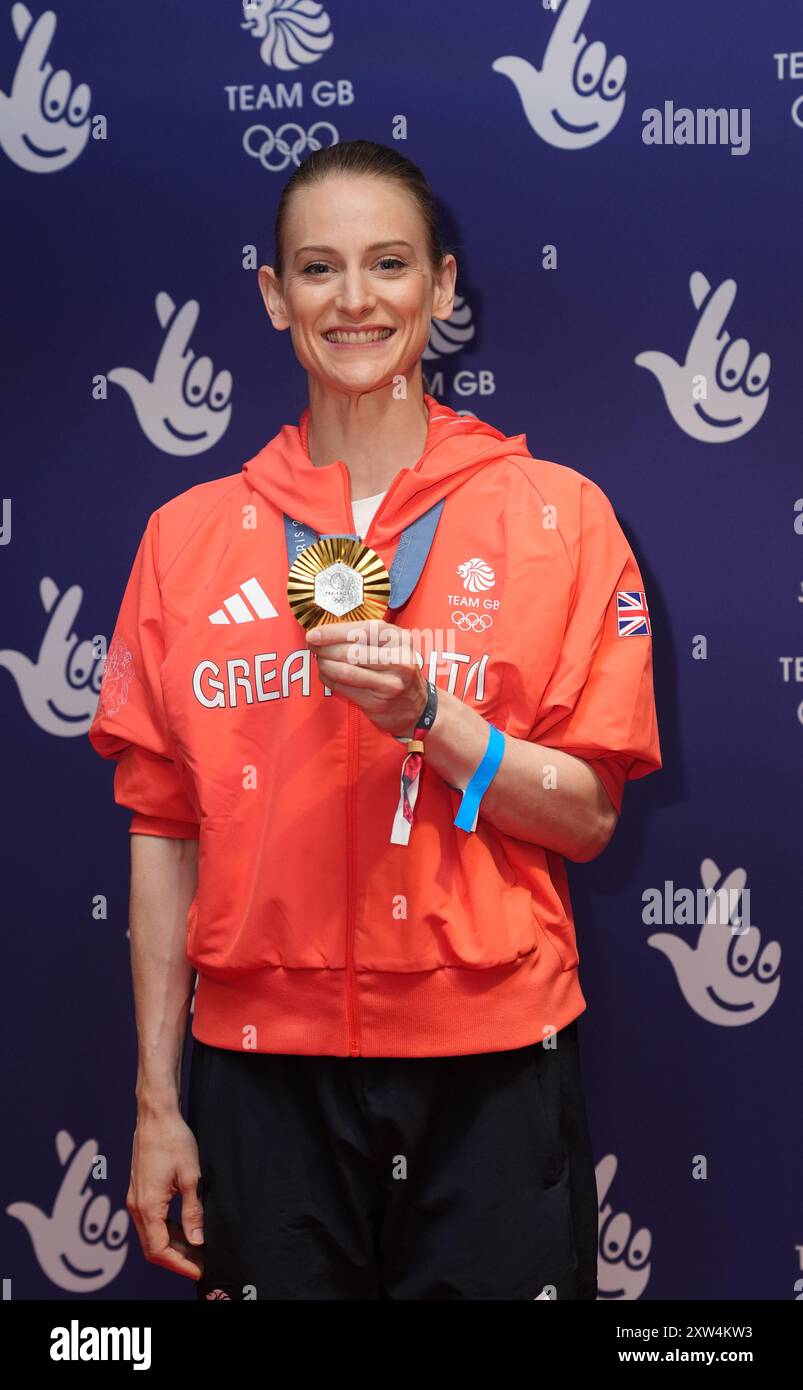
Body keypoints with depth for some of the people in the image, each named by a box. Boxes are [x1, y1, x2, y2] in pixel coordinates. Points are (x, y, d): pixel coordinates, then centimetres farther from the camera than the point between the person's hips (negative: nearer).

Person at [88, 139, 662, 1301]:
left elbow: (589, 816, -2)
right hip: (261, 1063, 1)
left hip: (493, 1066, -1)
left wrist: (425, 718, -18)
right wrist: (157, 1103, 4)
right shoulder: (189, 537, 4)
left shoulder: (556, 515, -1)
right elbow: (164, 834, 5)